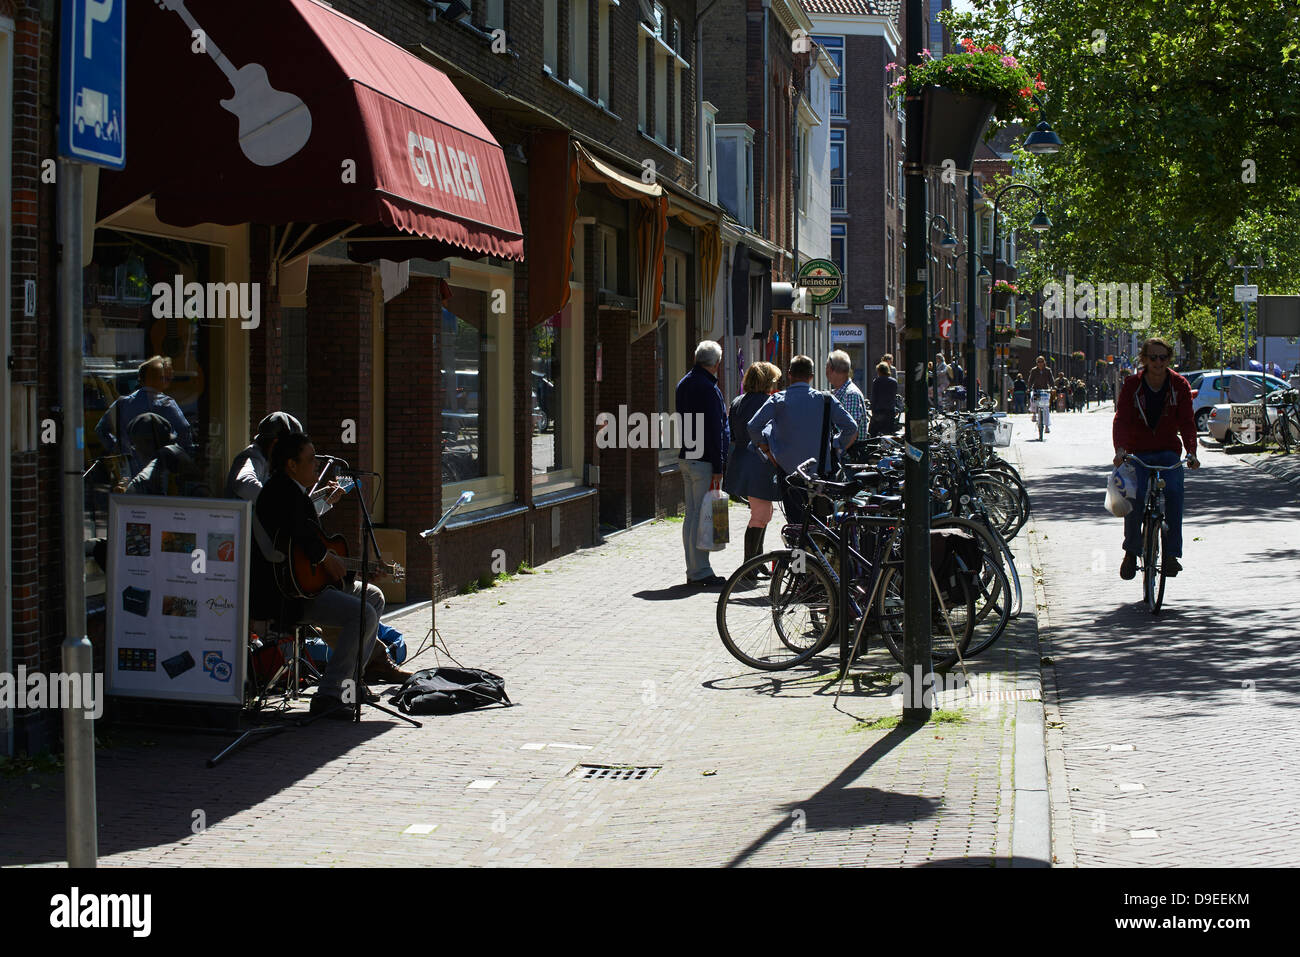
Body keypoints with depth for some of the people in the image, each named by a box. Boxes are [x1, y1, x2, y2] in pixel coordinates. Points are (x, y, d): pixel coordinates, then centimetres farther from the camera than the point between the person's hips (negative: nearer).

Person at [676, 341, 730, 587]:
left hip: (687, 457, 9)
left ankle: (693, 570, 17)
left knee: (691, 516, 12)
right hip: (704, 461, -9)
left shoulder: (684, 384, 13)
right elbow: (714, 430, -17)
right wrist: (718, 468, -16)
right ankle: (700, 571, -5)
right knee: (703, 516, -6)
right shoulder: (708, 388, -16)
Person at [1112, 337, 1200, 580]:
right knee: (1135, 495, -22)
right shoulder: (1132, 384, -7)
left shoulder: (1180, 385, -4)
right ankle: (1131, 551, -2)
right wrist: (1120, 449, -32)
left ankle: (1171, 553, -16)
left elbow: (1187, 421, -8)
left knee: (1174, 491, -25)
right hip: (1137, 451, -1)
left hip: (1168, 451, 1)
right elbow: (1121, 419, -15)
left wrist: (1191, 451, -24)